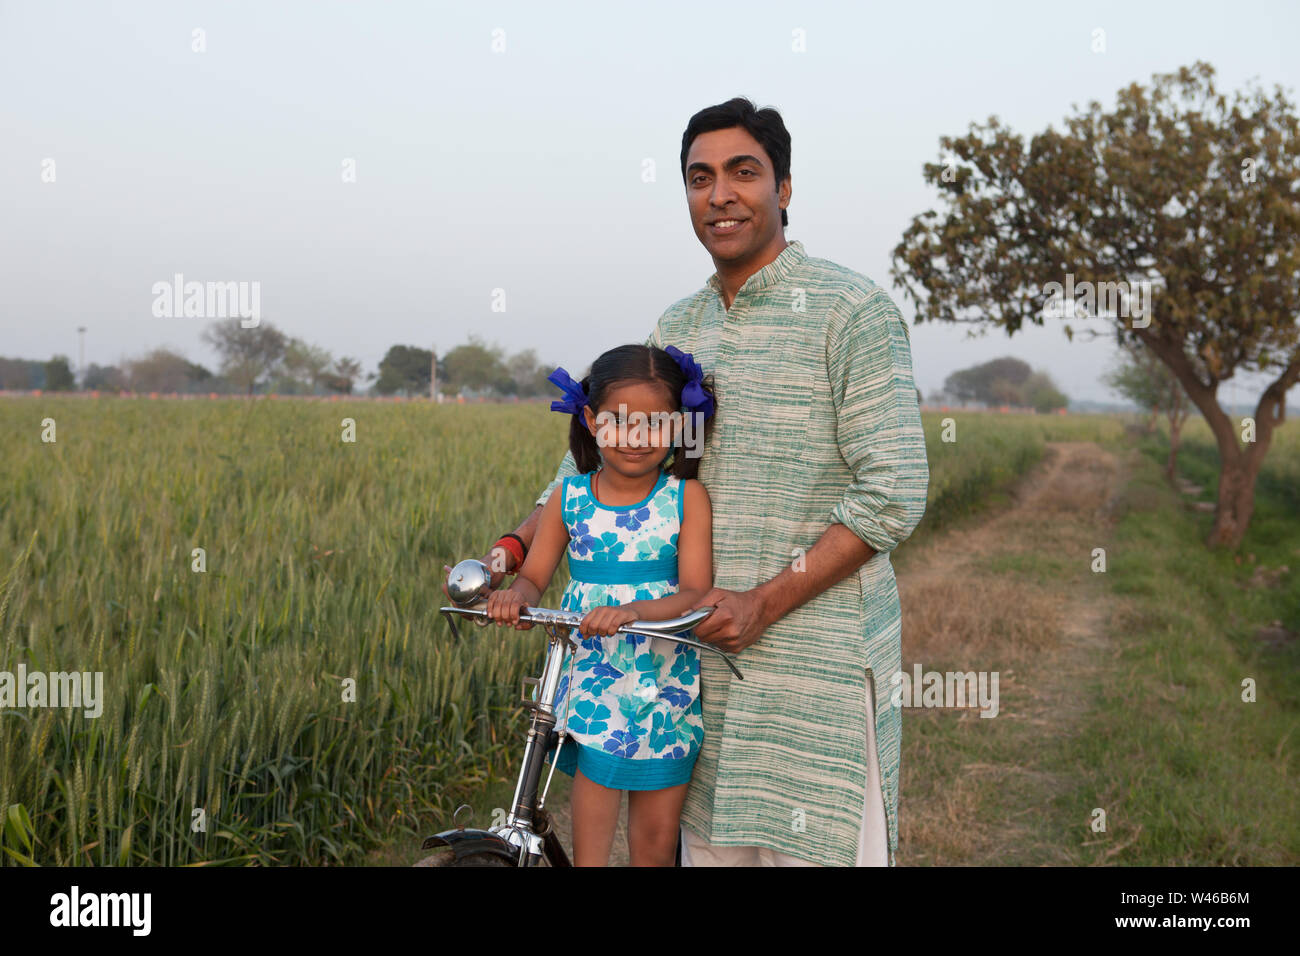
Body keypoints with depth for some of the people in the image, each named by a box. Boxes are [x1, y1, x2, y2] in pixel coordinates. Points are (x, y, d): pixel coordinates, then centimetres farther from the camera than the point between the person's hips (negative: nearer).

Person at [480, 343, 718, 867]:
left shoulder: (686, 498, -6)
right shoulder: (571, 498, 0)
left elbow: (696, 592, -14)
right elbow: (534, 575, 3)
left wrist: (634, 611, -32)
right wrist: (515, 596, -21)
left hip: (665, 689, -1)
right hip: (594, 684, 1)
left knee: (657, 841, 10)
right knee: (590, 845, 3)